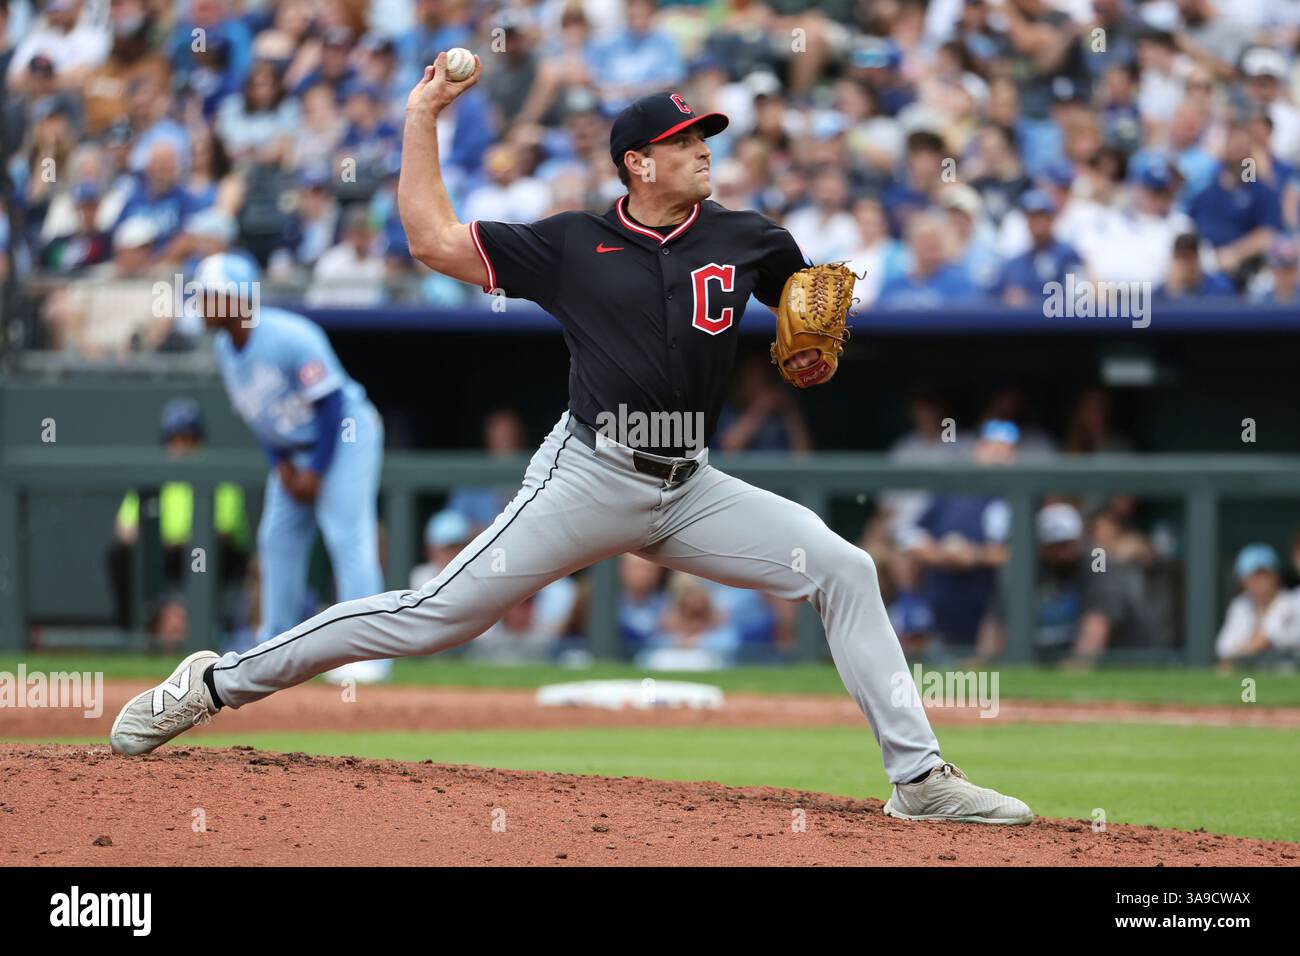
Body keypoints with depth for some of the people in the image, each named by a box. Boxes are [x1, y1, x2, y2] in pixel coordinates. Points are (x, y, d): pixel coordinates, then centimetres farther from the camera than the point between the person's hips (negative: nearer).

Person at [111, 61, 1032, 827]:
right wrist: (421, 118, -2)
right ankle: (221, 681, 0)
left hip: (690, 491, 4)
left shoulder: (747, 239, 6)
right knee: (434, 614, -10)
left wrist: (814, 349, 1)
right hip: (590, 477, -4)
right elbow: (434, 240, -2)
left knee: (844, 570, -10)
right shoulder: (572, 245, -1)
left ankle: (919, 777, -7)